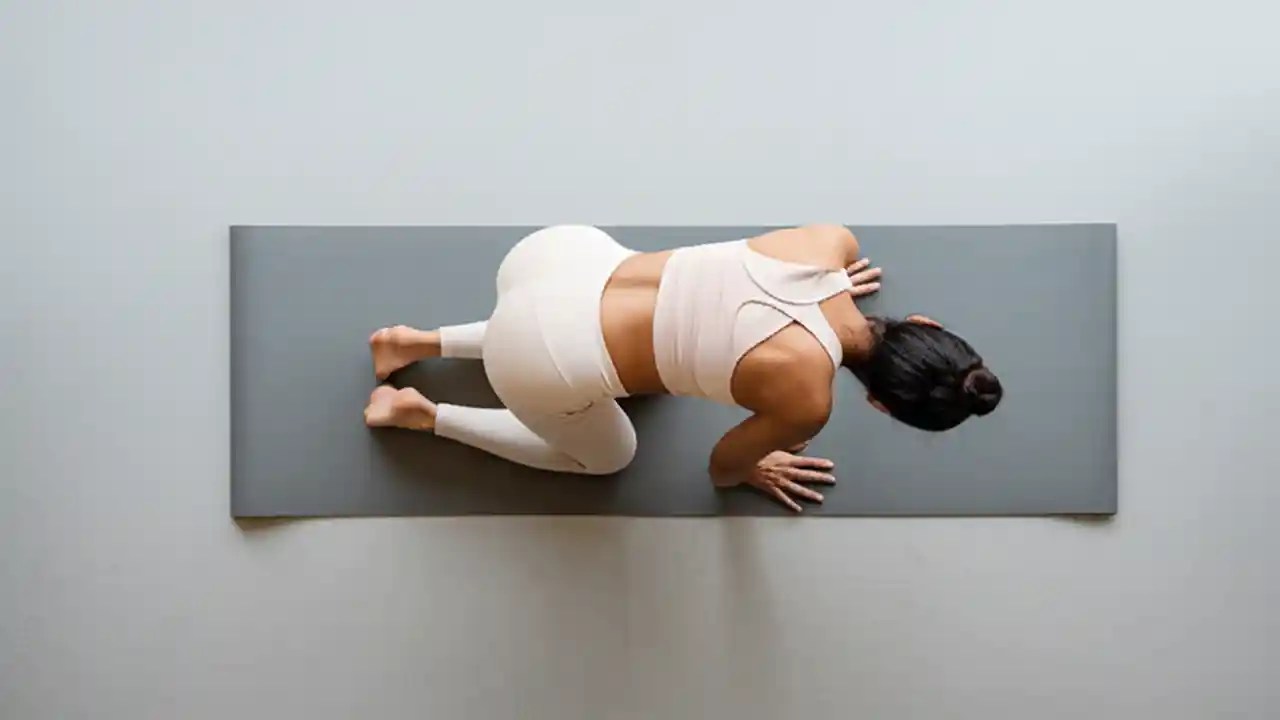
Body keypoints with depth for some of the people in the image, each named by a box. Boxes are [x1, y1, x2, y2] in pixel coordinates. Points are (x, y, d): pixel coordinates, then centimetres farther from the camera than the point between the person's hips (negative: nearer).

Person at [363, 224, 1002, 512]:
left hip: (555, 252, 6)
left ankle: (419, 343, 36)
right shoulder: (807, 399, -15)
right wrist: (750, 473, 29)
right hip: (539, 363, -5)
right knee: (609, 457, 27)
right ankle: (422, 414, 26)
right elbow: (724, 465, 6)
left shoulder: (832, 241, -3)